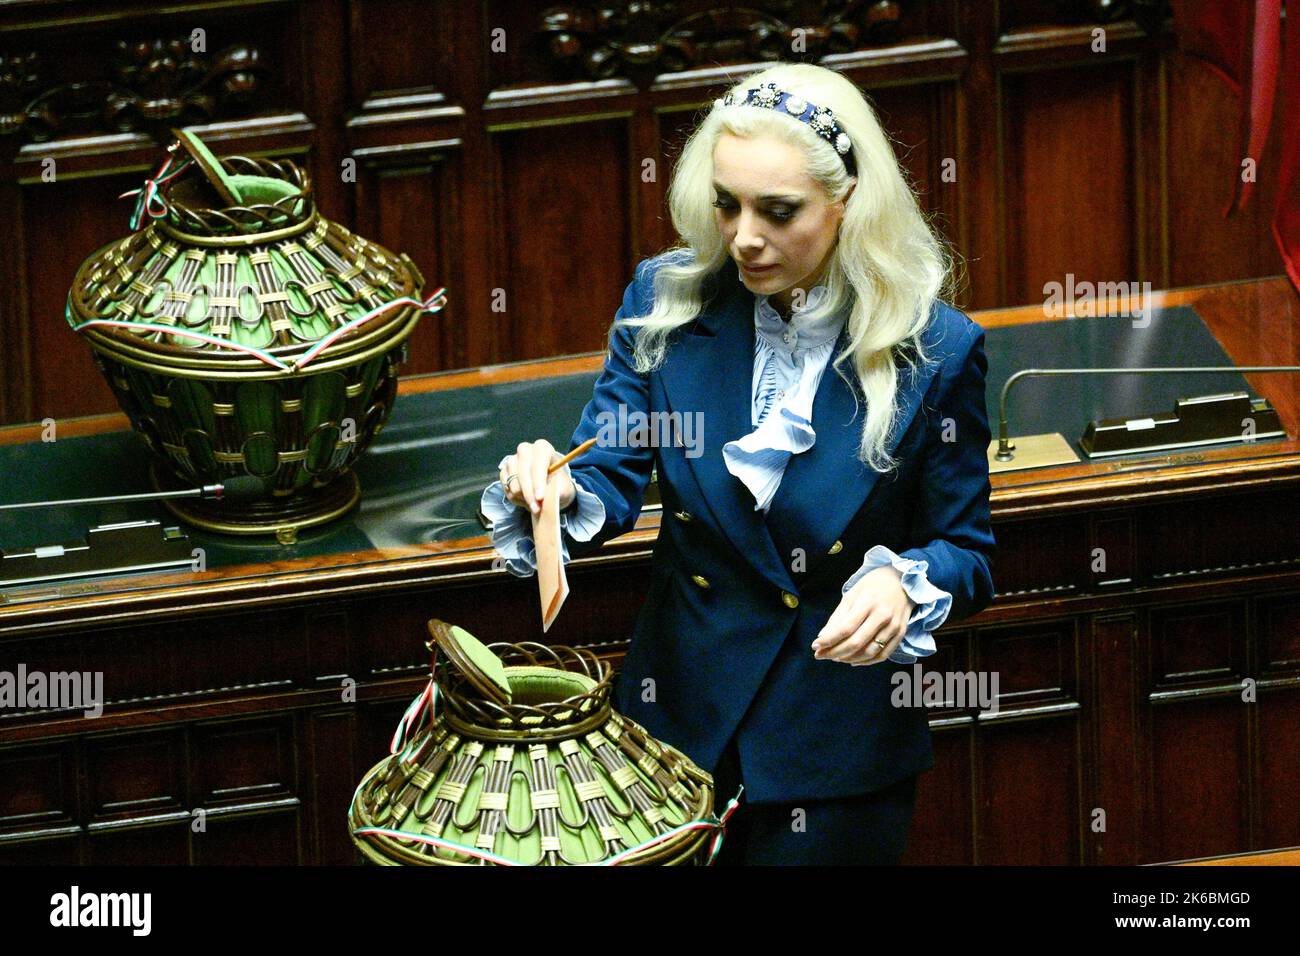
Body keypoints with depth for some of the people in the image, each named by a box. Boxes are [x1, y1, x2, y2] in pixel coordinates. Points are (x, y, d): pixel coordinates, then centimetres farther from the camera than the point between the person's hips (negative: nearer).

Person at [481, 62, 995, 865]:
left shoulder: (935, 348, -13)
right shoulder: (666, 302, -5)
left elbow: (967, 555, -6)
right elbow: (611, 478, -6)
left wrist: (903, 586, -28)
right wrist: (555, 490, -30)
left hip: (839, 737, -3)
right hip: (682, 703, 3)